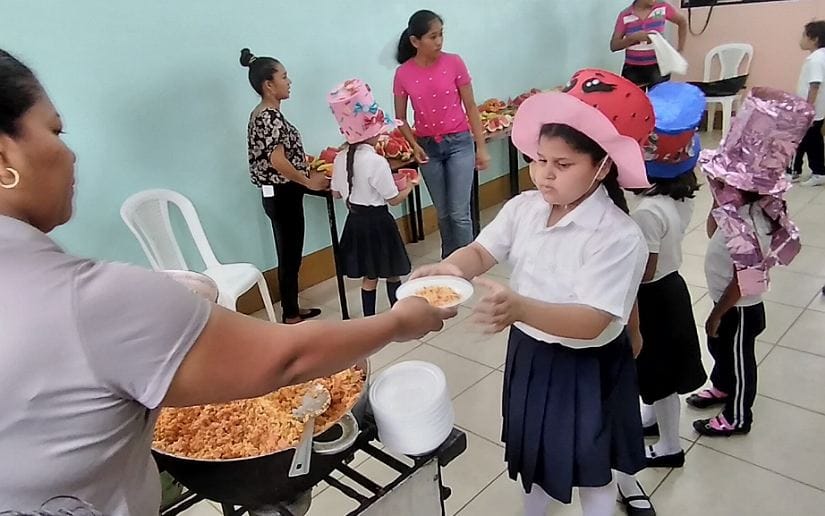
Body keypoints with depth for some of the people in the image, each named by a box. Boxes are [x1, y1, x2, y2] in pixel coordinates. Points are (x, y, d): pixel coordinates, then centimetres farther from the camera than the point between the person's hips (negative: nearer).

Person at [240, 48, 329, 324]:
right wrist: (309, 182, -15)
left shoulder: (261, 113, 13)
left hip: (277, 193, 10)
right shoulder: (271, 116, -18)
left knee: (289, 256, 17)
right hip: (283, 194, -10)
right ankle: (291, 317, 12)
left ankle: (292, 310, 29)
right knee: (290, 257, 0)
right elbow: (278, 161, -24)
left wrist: (308, 170, 14)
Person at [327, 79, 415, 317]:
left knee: (368, 277, 17)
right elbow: (393, 199, -14)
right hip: (378, 221, -6)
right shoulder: (377, 161, -21)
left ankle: (369, 319, 25)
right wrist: (408, 188, 5)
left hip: (355, 221, 6)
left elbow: (337, 192, 9)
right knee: (392, 274, 10)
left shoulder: (340, 159, -3)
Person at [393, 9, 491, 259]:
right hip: (429, 148, 2)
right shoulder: (403, 74, -5)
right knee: (443, 213, 12)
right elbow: (400, 117, 4)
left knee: (459, 213, -6)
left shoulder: (454, 63, -7)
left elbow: (471, 107, -1)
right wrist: (414, 144, -12)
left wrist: (481, 147, -2)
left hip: (459, 143, -1)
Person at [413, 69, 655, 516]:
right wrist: (451, 269, -31)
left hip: (587, 368, -6)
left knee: (591, 465, 20)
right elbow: (481, 252, -7)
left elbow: (591, 322, -33)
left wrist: (520, 308, -50)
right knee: (534, 449, 29)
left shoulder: (619, 236, -27)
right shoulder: (524, 208, -9)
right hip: (529, 353, 6)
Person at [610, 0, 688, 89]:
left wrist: (680, 49, 9)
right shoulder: (624, 16, -1)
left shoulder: (663, 7, 0)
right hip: (632, 70, 0)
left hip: (657, 68, 0)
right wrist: (634, 38, -19)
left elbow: (682, 22, 15)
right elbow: (613, 46, -4)